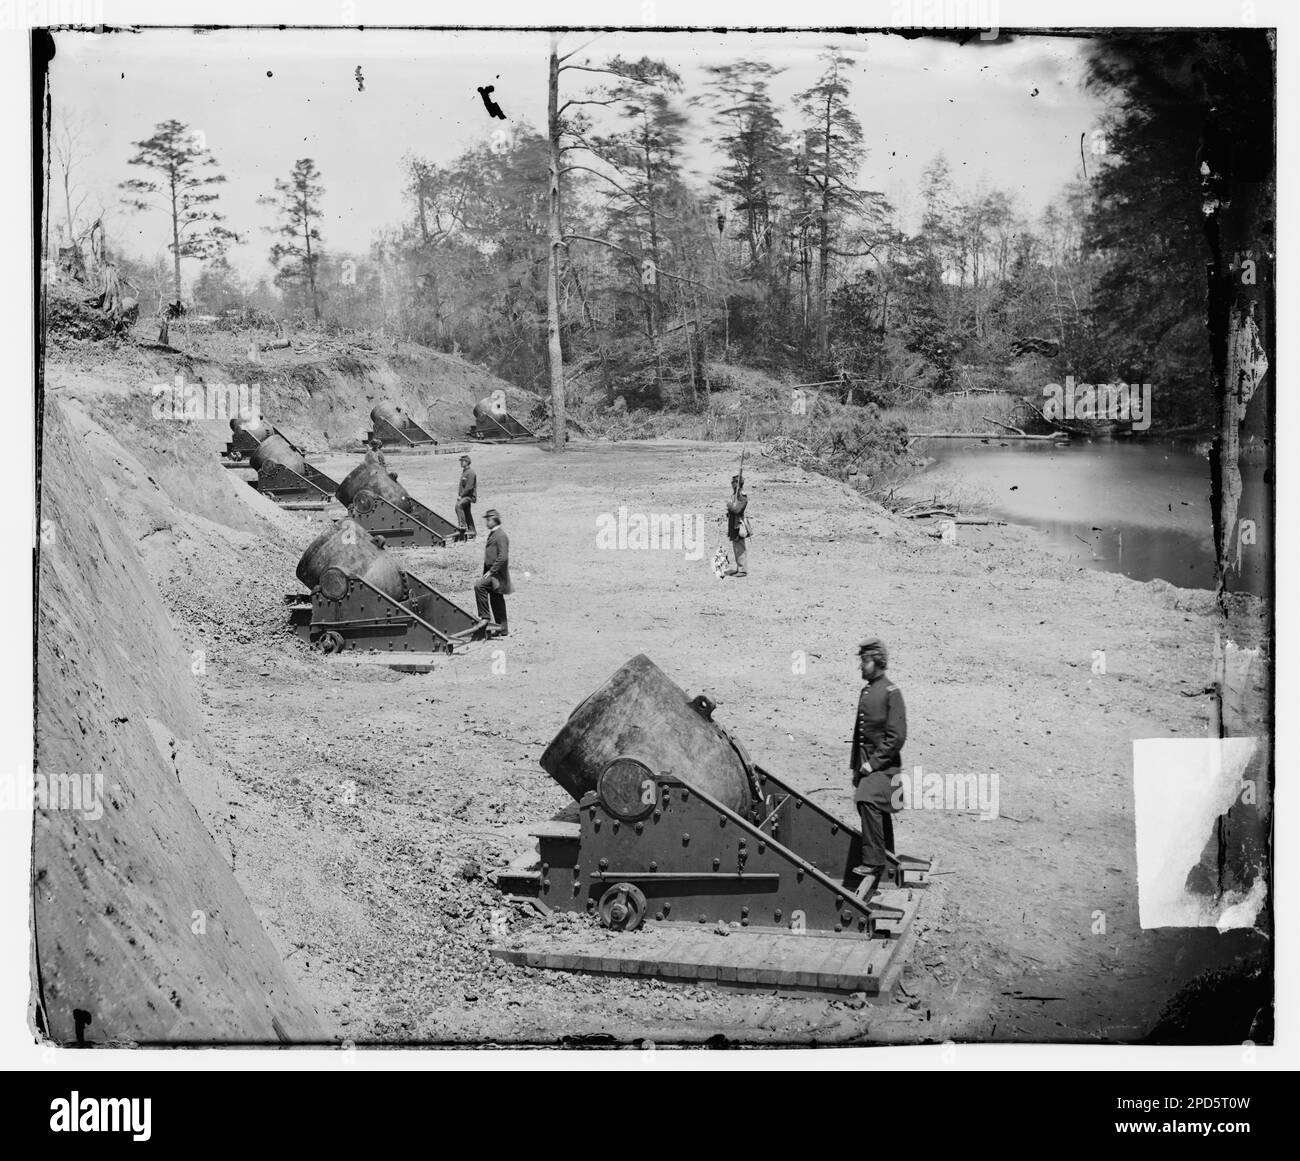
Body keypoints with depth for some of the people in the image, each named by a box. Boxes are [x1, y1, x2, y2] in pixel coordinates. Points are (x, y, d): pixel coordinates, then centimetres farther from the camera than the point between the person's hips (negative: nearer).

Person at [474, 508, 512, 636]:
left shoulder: (501, 535, -14)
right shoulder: (492, 534, 16)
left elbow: (503, 557, -23)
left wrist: (491, 571, -22)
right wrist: (486, 572, 18)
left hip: (497, 573, -10)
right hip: (492, 572, 10)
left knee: (479, 585, -25)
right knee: (496, 601, 11)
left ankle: (485, 617, -19)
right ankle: (502, 630, 16)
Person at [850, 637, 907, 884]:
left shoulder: (891, 692, -10)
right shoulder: (865, 692, 14)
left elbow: (897, 736, -15)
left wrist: (874, 762, -18)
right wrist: (856, 766, 17)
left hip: (884, 763, -8)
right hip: (865, 761, 8)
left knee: (868, 801, -25)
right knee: (878, 812, 14)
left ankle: (873, 861, -24)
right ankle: (886, 861, 25)